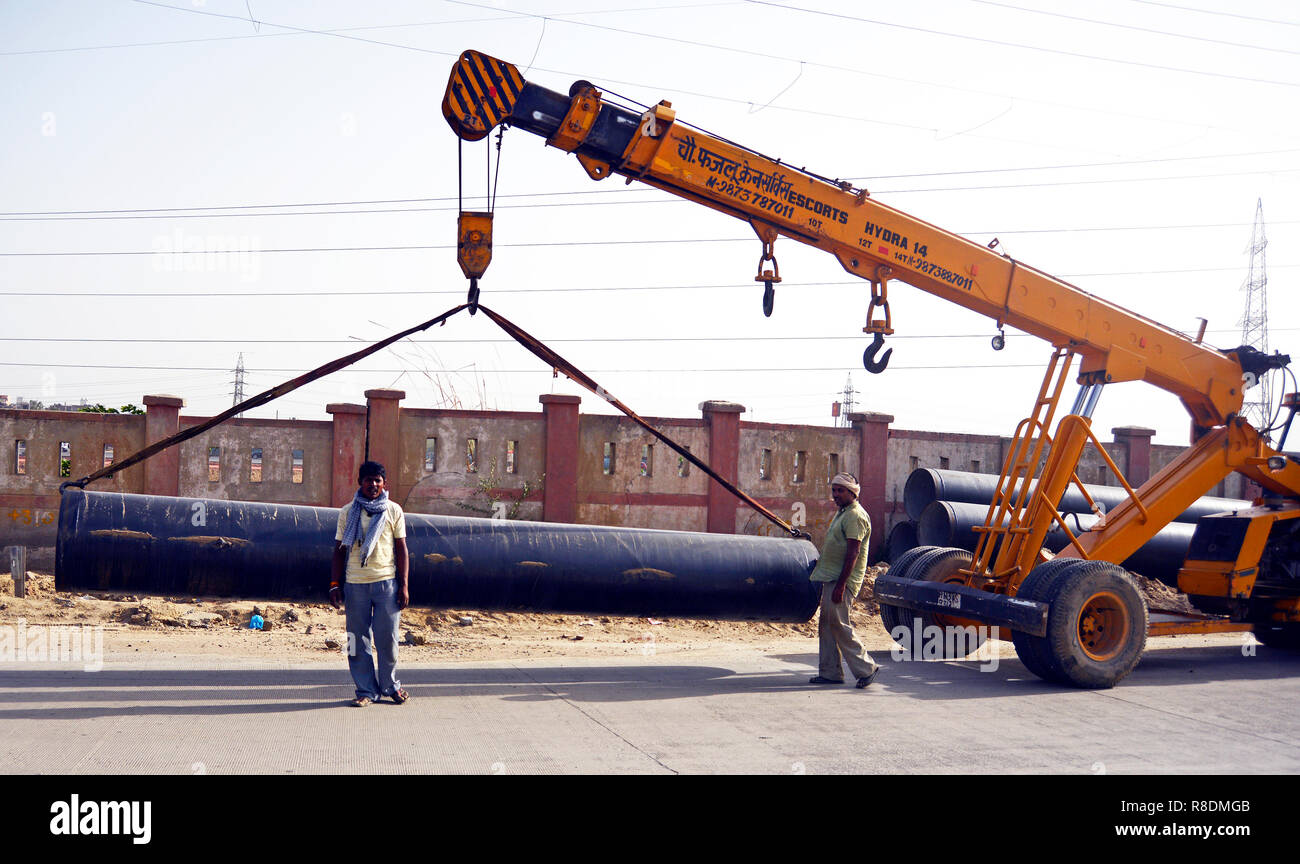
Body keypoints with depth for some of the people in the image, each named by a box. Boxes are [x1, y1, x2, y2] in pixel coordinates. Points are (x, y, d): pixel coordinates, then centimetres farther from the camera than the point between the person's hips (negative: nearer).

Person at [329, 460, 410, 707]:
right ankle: (366, 690, 10)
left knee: (387, 637, 0)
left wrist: (404, 585, 0)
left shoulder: (393, 511, 7)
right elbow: (339, 550, 10)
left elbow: (401, 549, 6)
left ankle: (390, 685, 17)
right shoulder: (348, 512, 8)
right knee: (359, 640, 1)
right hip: (355, 584, 1)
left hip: (386, 582, -1)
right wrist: (334, 584, 3)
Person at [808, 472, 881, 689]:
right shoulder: (842, 513, 17)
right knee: (826, 624, 10)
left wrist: (840, 585, -24)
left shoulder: (855, 516, -15)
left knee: (839, 624, -8)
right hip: (830, 577, 10)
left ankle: (866, 668, 0)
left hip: (842, 579, -10)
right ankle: (830, 672, 15)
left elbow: (853, 553, -21)